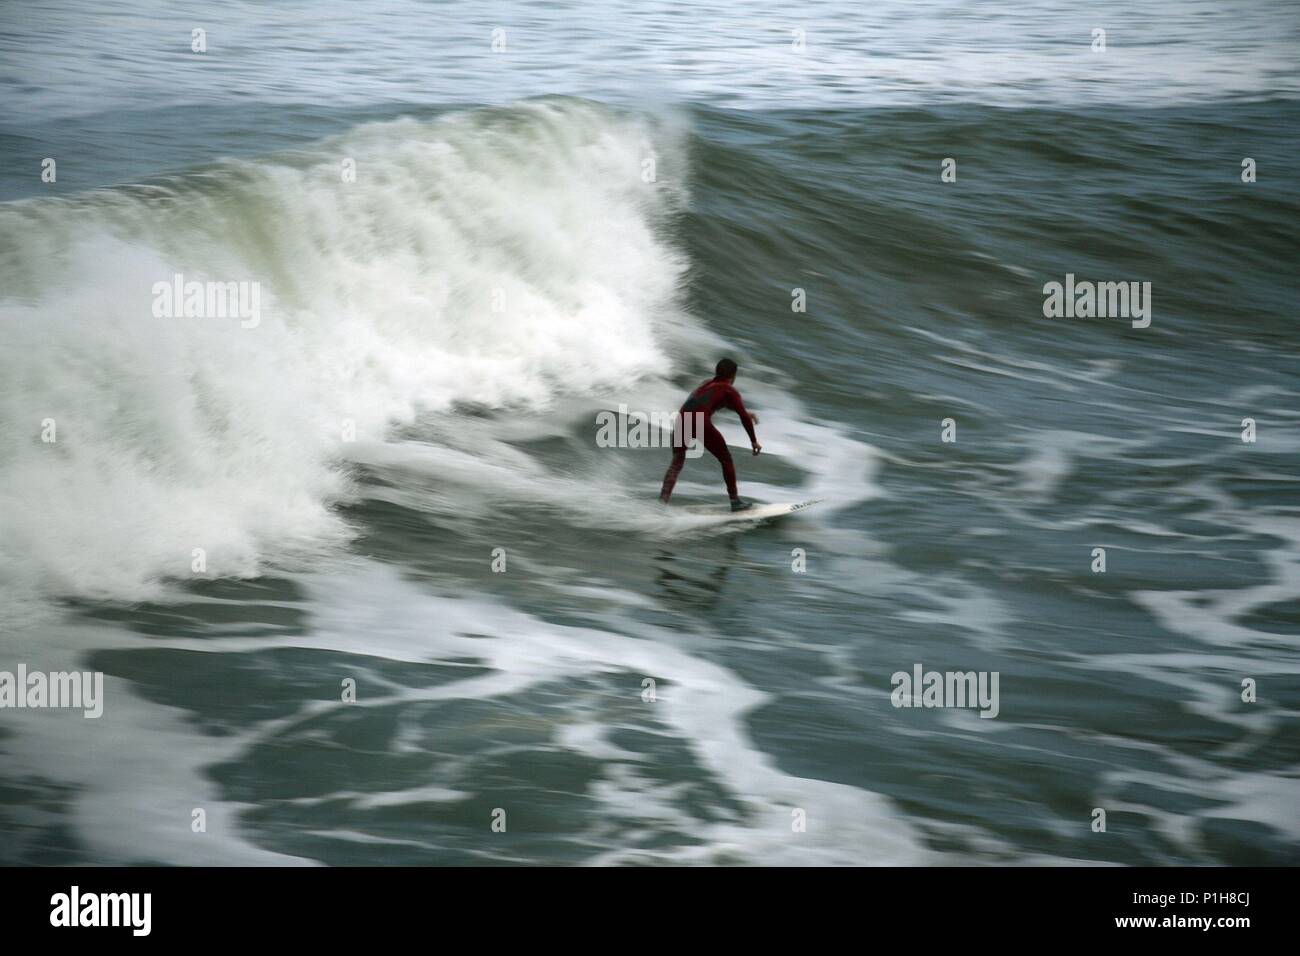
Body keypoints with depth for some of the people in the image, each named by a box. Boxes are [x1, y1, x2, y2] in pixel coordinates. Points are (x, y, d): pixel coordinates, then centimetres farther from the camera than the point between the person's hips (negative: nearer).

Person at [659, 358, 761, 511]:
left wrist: (745, 414, 56)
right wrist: (753, 441, 12)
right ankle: (735, 500, 15)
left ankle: (663, 498, 1)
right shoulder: (729, 390, 12)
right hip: (701, 423, -5)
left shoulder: (708, 384, 31)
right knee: (726, 460, 14)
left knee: (677, 462, 20)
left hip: (681, 420, 5)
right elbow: (744, 417, 5)